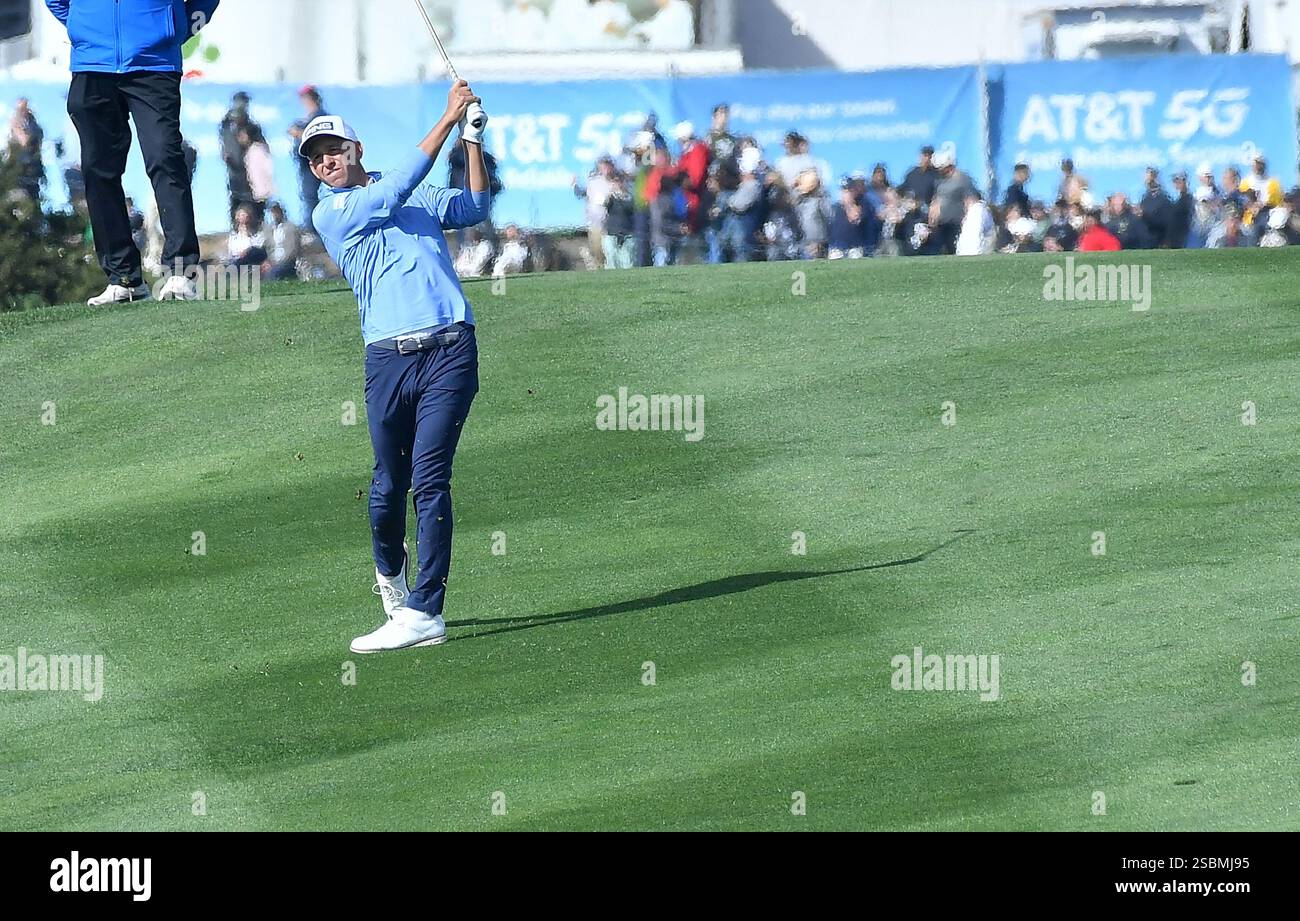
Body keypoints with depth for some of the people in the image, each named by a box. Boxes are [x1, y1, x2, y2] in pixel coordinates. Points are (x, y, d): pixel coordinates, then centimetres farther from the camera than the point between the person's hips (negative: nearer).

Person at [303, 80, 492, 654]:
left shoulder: (421, 199, 21)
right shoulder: (331, 214, 8)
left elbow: (474, 209, 11)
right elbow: (397, 186, -4)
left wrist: (473, 138, 0)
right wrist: (449, 118, -5)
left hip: (449, 348, 0)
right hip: (388, 356, 0)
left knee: (431, 478, -9)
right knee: (389, 484, 3)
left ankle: (422, 612, -12)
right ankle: (390, 573, 33)